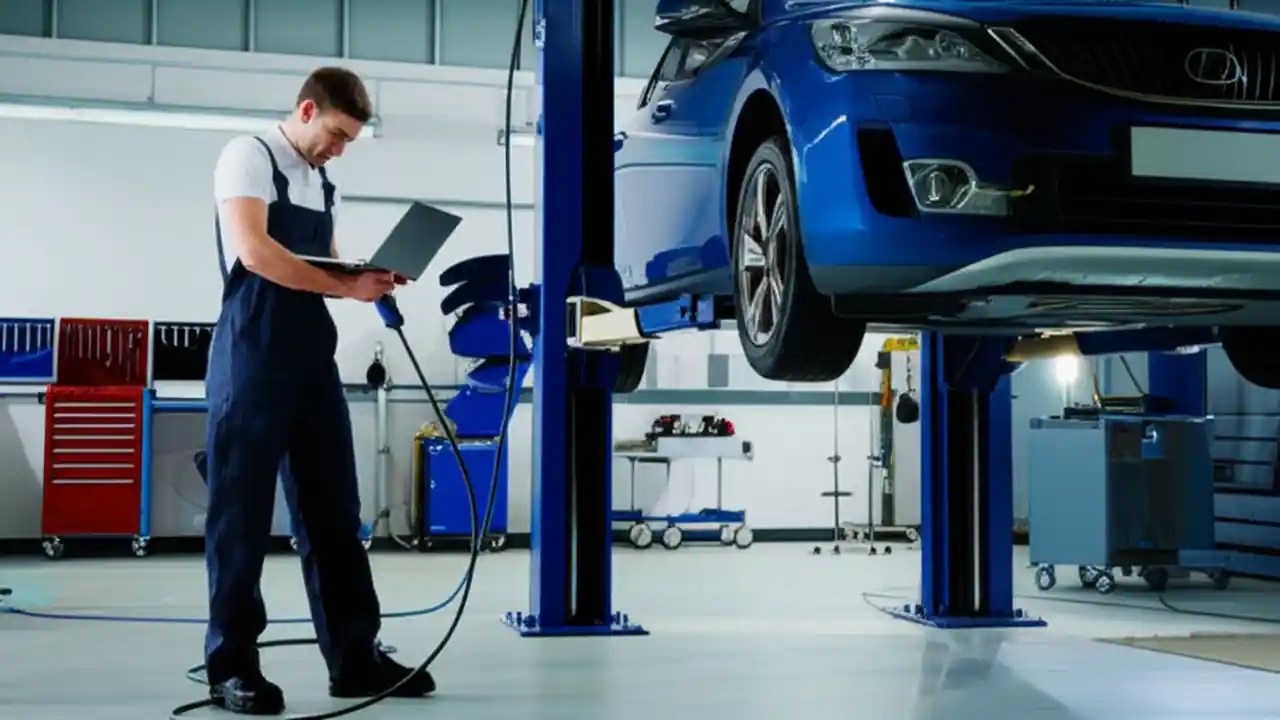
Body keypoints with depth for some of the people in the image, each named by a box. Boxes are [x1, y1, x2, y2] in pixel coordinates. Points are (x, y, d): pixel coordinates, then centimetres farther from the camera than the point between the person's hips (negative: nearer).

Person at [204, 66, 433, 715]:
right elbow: (254, 251, -17)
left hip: (313, 361, 7)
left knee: (334, 514, 7)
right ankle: (232, 667, 5)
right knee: (242, 516, -2)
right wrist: (347, 287, -16)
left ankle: (354, 657, 13)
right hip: (252, 361, -7)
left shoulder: (324, 186, 20)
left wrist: (367, 279, 1)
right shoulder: (249, 156, -3)